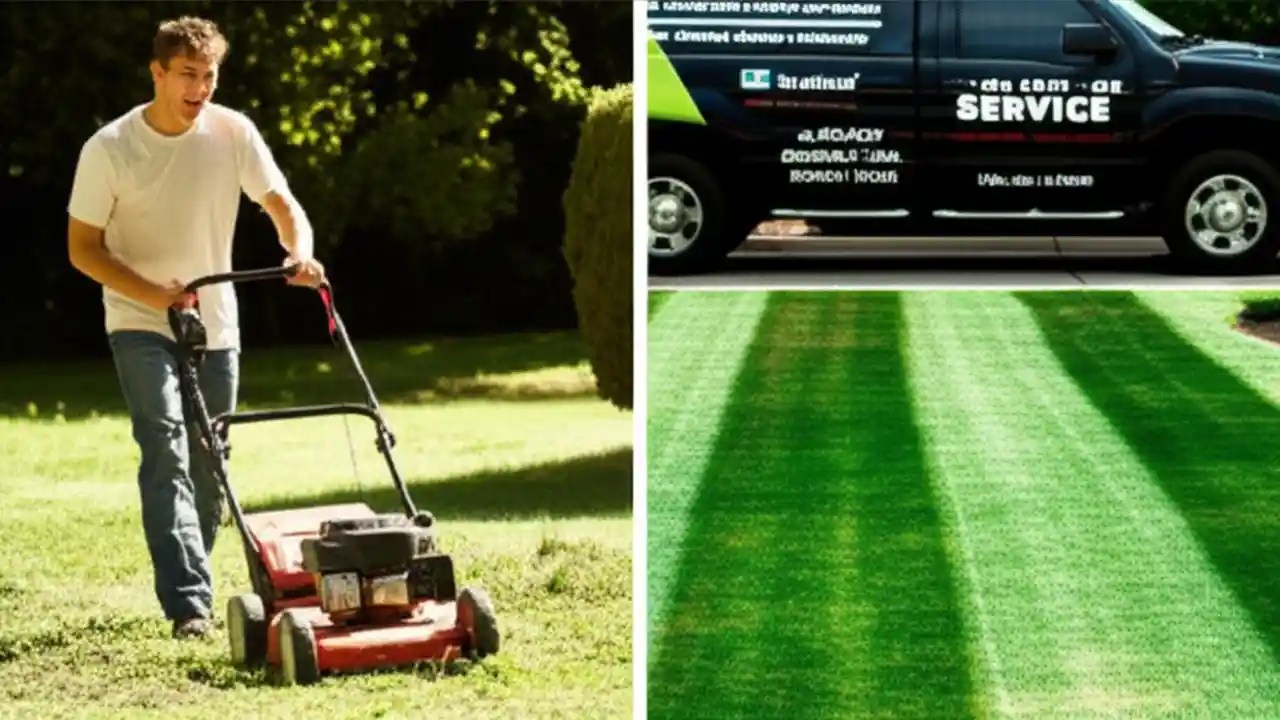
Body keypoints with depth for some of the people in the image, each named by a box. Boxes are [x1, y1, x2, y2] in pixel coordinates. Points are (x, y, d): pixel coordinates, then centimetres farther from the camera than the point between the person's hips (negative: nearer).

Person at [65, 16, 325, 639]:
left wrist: (301, 255, -25)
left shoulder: (233, 133, -5)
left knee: (208, 470, 9)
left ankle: (189, 585, 27)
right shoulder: (109, 150, -12)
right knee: (166, 451, -20)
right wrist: (154, 294, -21)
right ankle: (188, 605, -28)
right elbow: (83, 248, -8)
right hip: (140, 326, -4)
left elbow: (282, 206, -3)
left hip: (215, 326, 4)